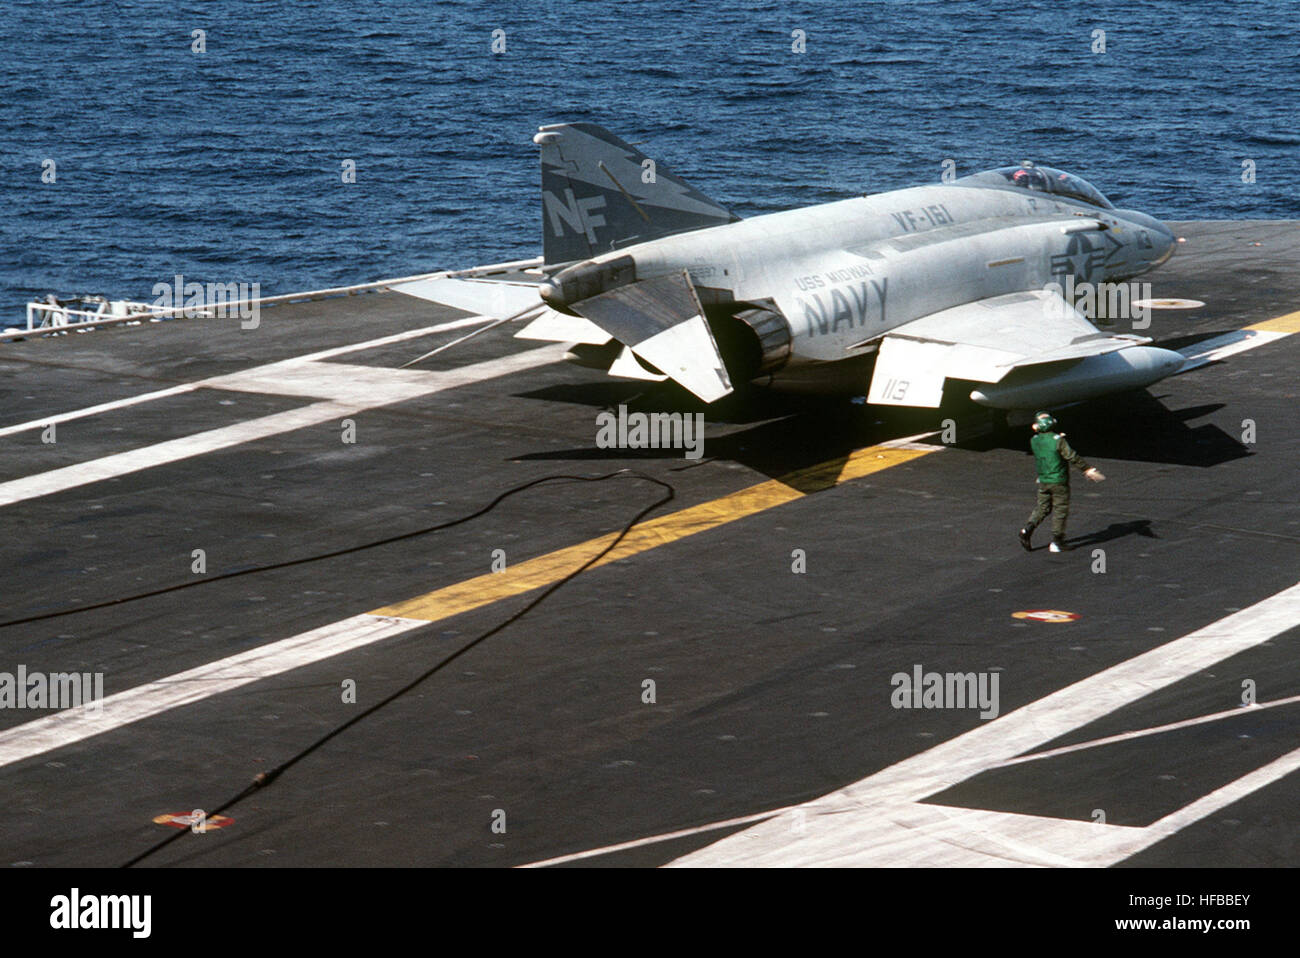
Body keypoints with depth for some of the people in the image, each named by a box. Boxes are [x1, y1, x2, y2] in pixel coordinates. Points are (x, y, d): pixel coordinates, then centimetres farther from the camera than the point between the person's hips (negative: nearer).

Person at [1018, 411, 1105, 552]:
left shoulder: (1034, 441, -3)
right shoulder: (1058, 441, -19)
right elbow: (1073, 458, -17)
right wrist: (1088, 470, -9)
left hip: (1043, 481, 5)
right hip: (1059, 482, -5)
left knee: (1042, 508, 17)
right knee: (1060, 510, 5)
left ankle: (1027, 529, -2)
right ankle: (1057, 542, 8)